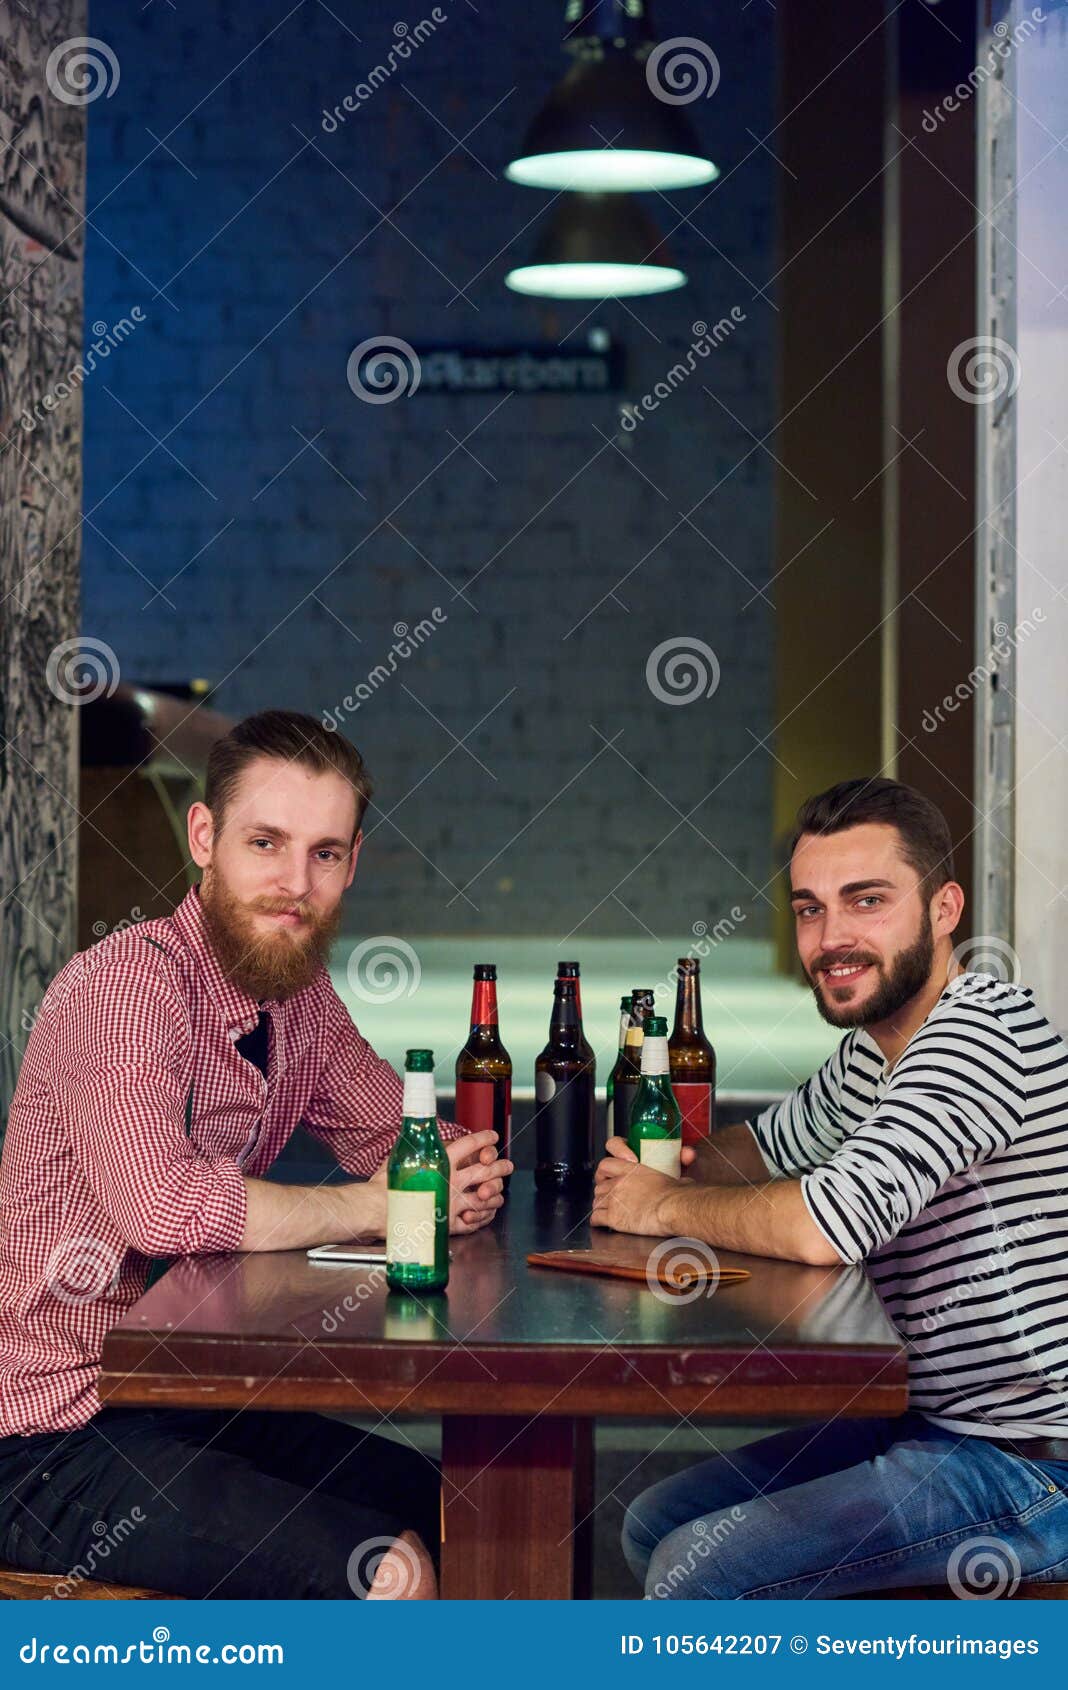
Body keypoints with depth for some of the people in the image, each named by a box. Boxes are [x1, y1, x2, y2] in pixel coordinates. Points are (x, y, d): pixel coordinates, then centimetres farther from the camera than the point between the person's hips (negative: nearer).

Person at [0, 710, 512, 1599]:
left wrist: (462, 1170, -7)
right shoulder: (127, 980, -21)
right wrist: (368, 1207, -20)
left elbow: (394, 1129, 18)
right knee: (389, 1571, -20)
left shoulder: (301, 992, 7)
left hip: (177, 1399, 9)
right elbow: (162, 1206, -35)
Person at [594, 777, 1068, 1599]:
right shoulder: (871, 1053, 10)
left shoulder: (985, 1027, -21)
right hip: (931, 1423, 10)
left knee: (696, 1573, -17)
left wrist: (666, 1206, -13)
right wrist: (659, 1165, 3)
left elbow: (830, 1225, -32)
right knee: (655, 1526, 14)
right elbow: (771, 1144, 28)